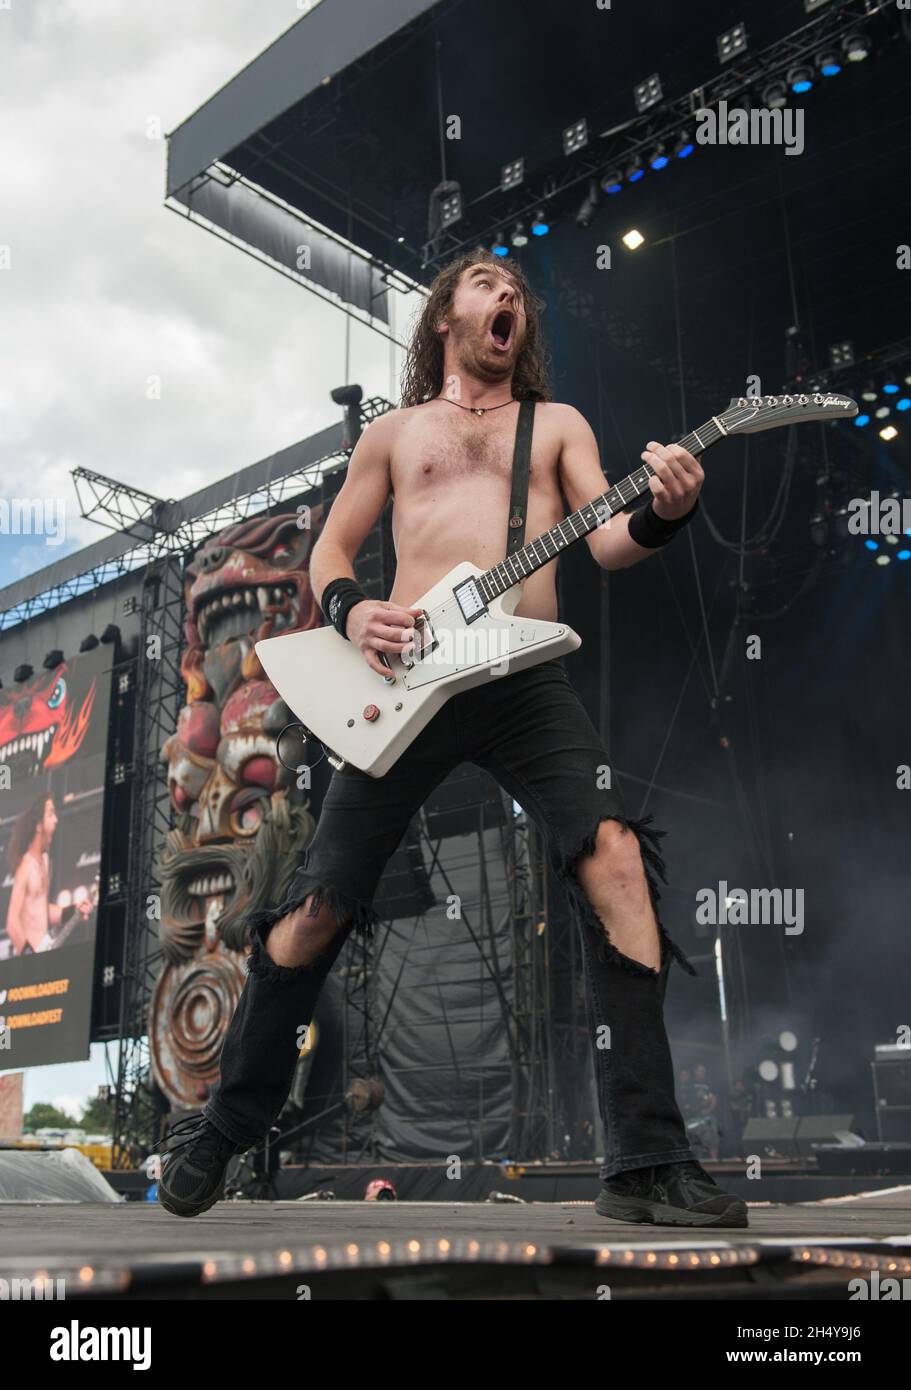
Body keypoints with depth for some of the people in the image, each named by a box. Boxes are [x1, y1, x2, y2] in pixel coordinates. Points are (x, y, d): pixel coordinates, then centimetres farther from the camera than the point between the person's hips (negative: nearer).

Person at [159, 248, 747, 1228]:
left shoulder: (559, 424, 20)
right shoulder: (395, 431, 21)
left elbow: (605, 542, 7)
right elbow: (330, 547, 19)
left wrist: (657, 518, -16)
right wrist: (349, 610, -4)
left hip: (527, 678, 1)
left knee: (615, 864, -21)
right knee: (320, 907, -2)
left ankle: (644, 1166, -15)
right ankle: (221, 1127, 20)